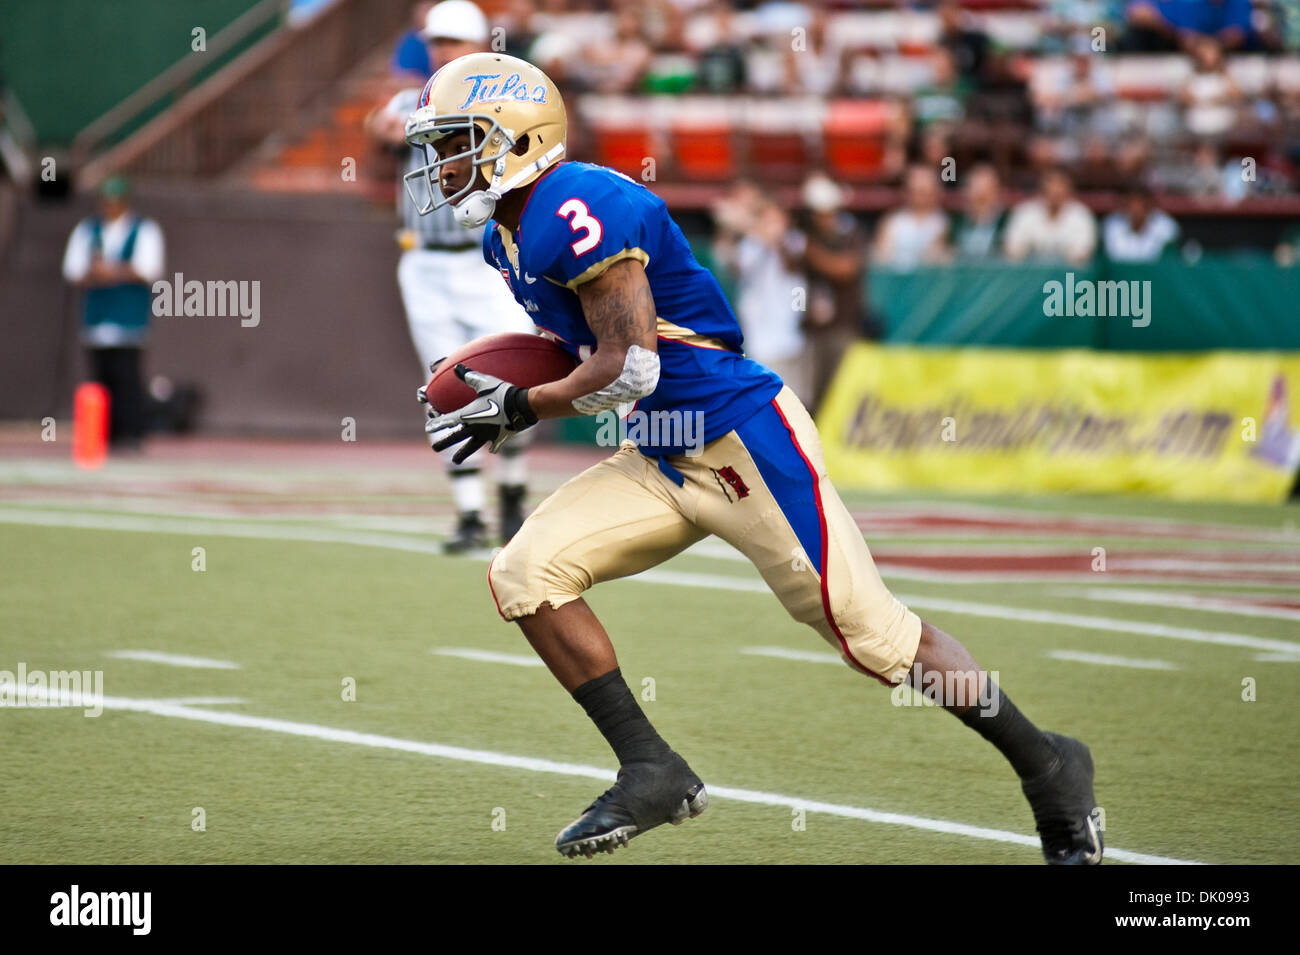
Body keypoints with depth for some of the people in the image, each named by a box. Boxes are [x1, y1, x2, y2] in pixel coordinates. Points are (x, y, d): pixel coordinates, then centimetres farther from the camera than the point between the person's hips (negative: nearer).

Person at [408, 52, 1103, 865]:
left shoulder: (579, 211, -21)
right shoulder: (510, 235, 10)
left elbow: (631, 366, -23)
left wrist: (521, 410, -14)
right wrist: (493, 378, 5)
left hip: (746, 443, -9)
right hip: (665, 462, 9)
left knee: (872, 632, -3)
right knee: (527, 575, -6)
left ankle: (1047, 767, 13)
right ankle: (652, 772, -1)